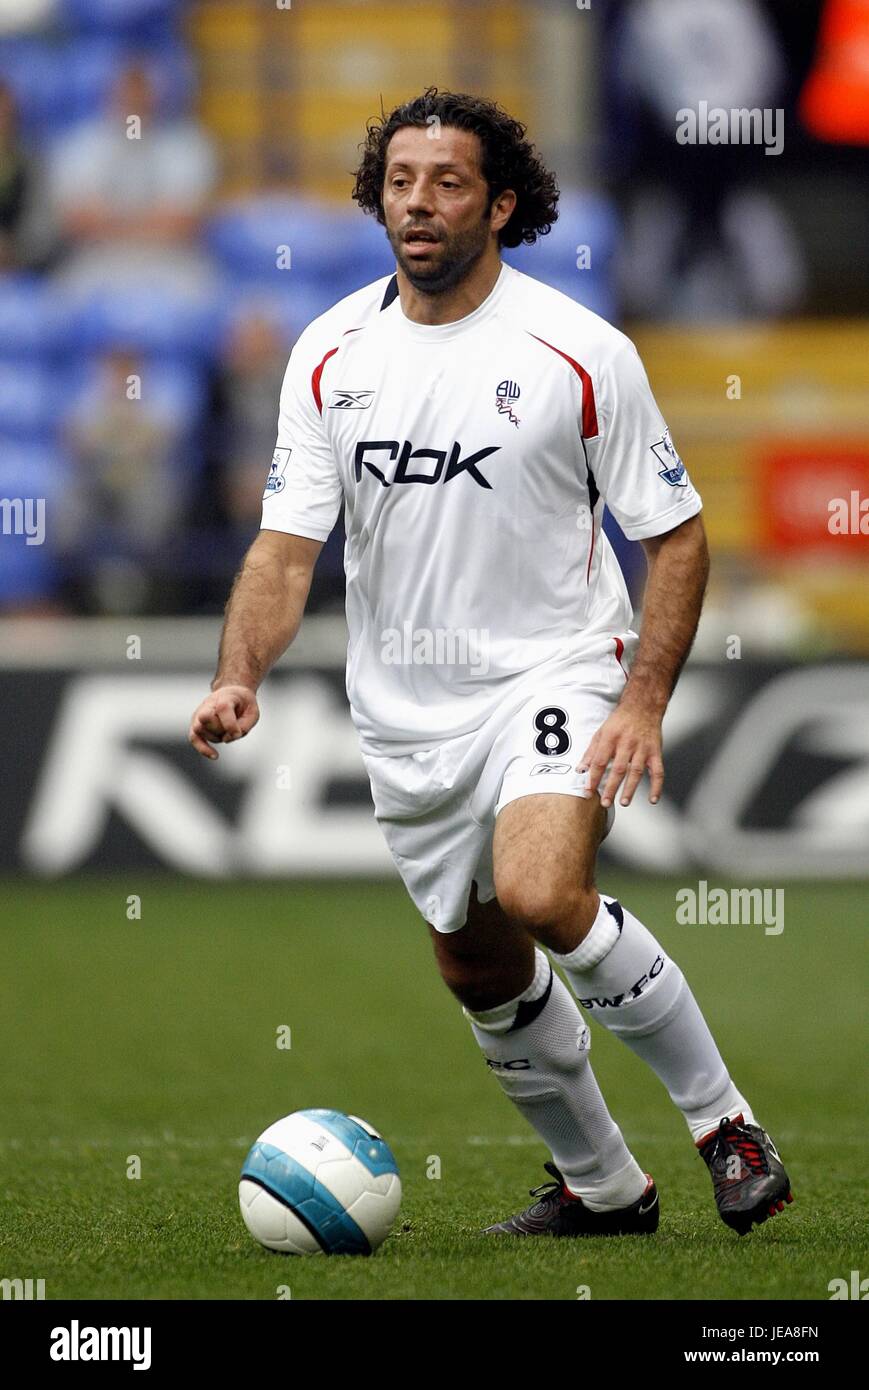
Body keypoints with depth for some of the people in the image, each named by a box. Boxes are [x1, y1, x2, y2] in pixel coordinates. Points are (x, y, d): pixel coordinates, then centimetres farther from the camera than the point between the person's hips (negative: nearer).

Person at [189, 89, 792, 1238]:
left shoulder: (580, 352, -10)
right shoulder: (330, 355, -1)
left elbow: (676, 535, -4)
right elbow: (288, 542, -2)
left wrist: (645, 701, -16)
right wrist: (238, 678, -20)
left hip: (555, 671, -5)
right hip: (407, 709, 5)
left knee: (541, 895, -29)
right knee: (482, 973, 12)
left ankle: (722, 1120, -12)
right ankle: (602, 1186, 33)